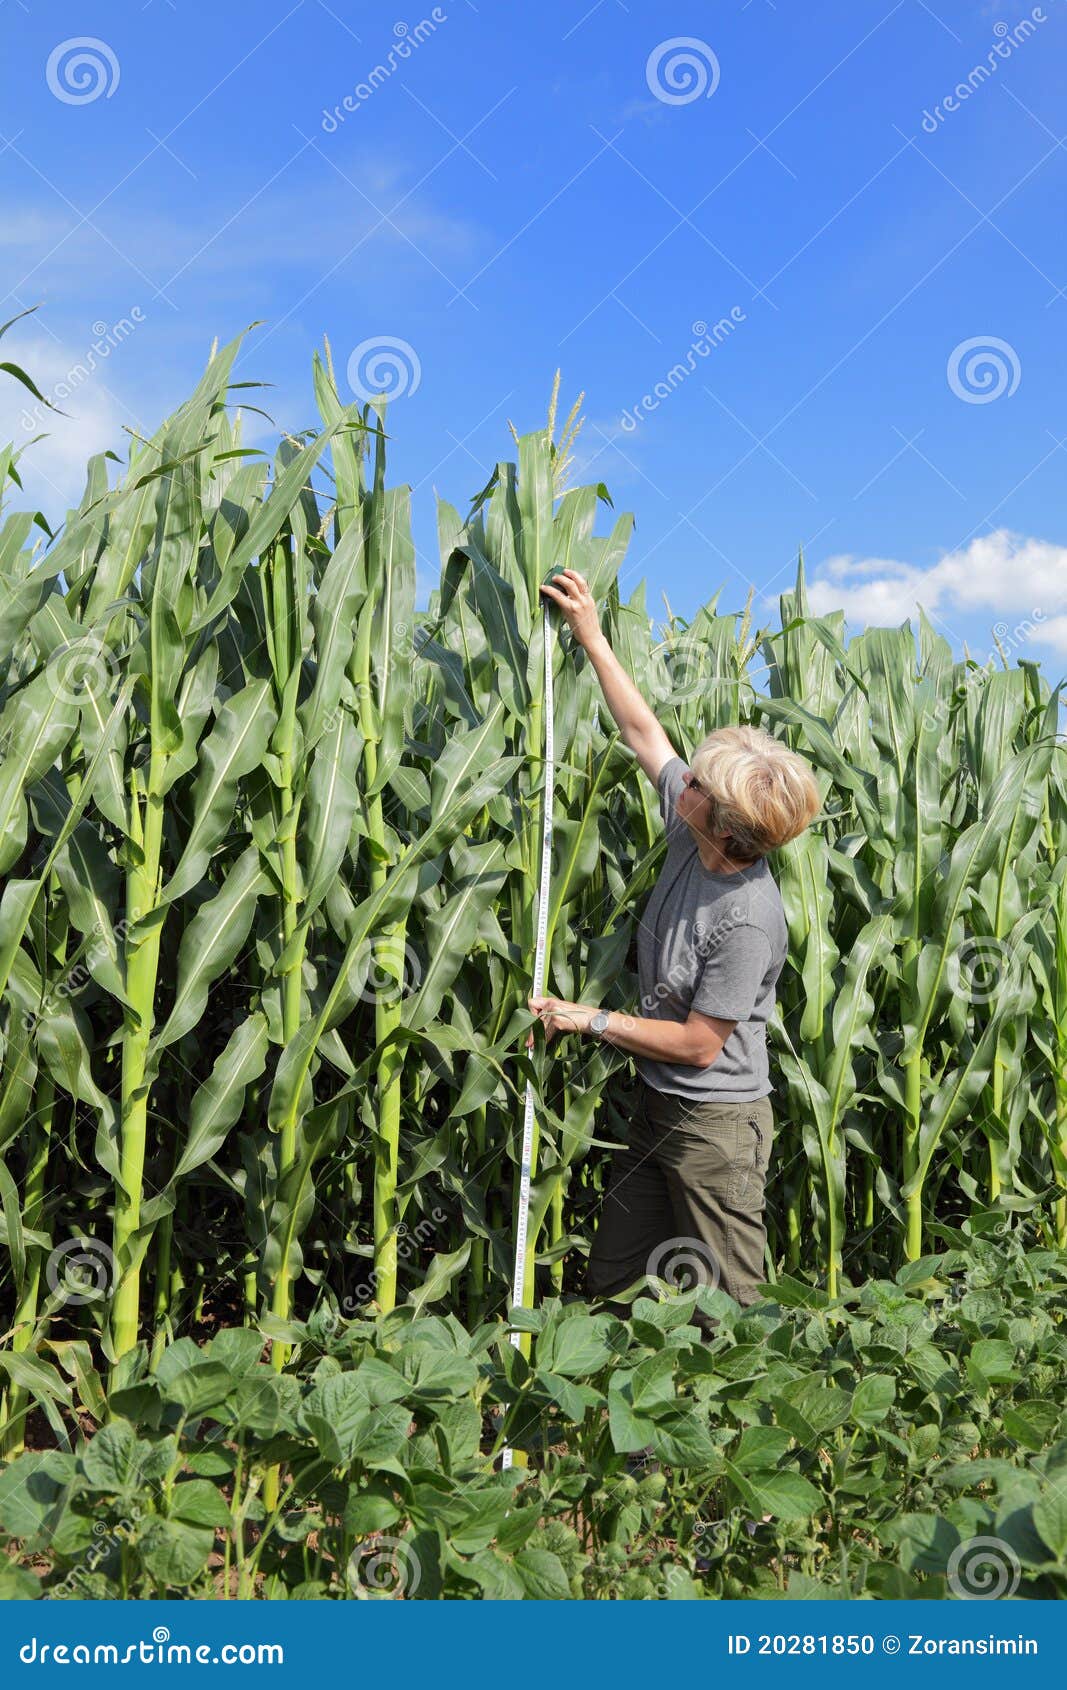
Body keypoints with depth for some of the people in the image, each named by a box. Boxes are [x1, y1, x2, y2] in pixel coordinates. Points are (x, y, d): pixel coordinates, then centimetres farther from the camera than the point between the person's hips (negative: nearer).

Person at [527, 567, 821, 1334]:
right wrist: (593, 638, 10)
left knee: (722, 1314, 5)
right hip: (657, 1105, 9)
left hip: (717, 1122, -9)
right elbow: (644, 732, 8)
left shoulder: (748, 920, -27)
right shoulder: (691, 832, -6)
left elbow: (699, 1043, -20)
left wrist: (593, 1020, -12)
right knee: (612, 1287, 17)